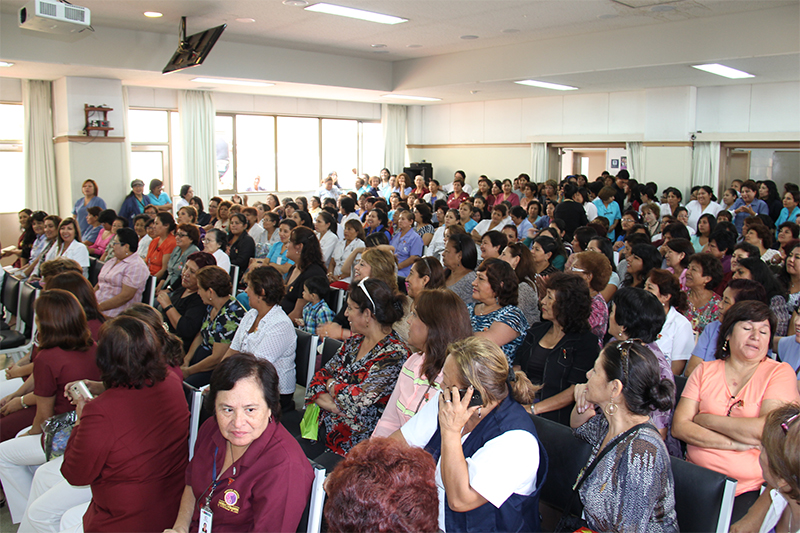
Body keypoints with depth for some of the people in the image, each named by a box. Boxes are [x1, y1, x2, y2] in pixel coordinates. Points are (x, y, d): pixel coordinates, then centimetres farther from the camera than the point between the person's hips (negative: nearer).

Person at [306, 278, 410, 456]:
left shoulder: (394, 354, -15)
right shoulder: (354, 342, 10)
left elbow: (360, 399, -21)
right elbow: (321, 376, 9)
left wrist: (332, 385, -2)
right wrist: (331, 404, -11)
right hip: (323, 424, 8)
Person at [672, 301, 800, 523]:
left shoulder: (780, 372, 2)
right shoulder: (705, 371, 9)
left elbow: (767, 429, -14)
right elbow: (679, 426, -1)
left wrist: (706, 419, -4)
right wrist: (735, 443, -12)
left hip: (750, 489, -2)